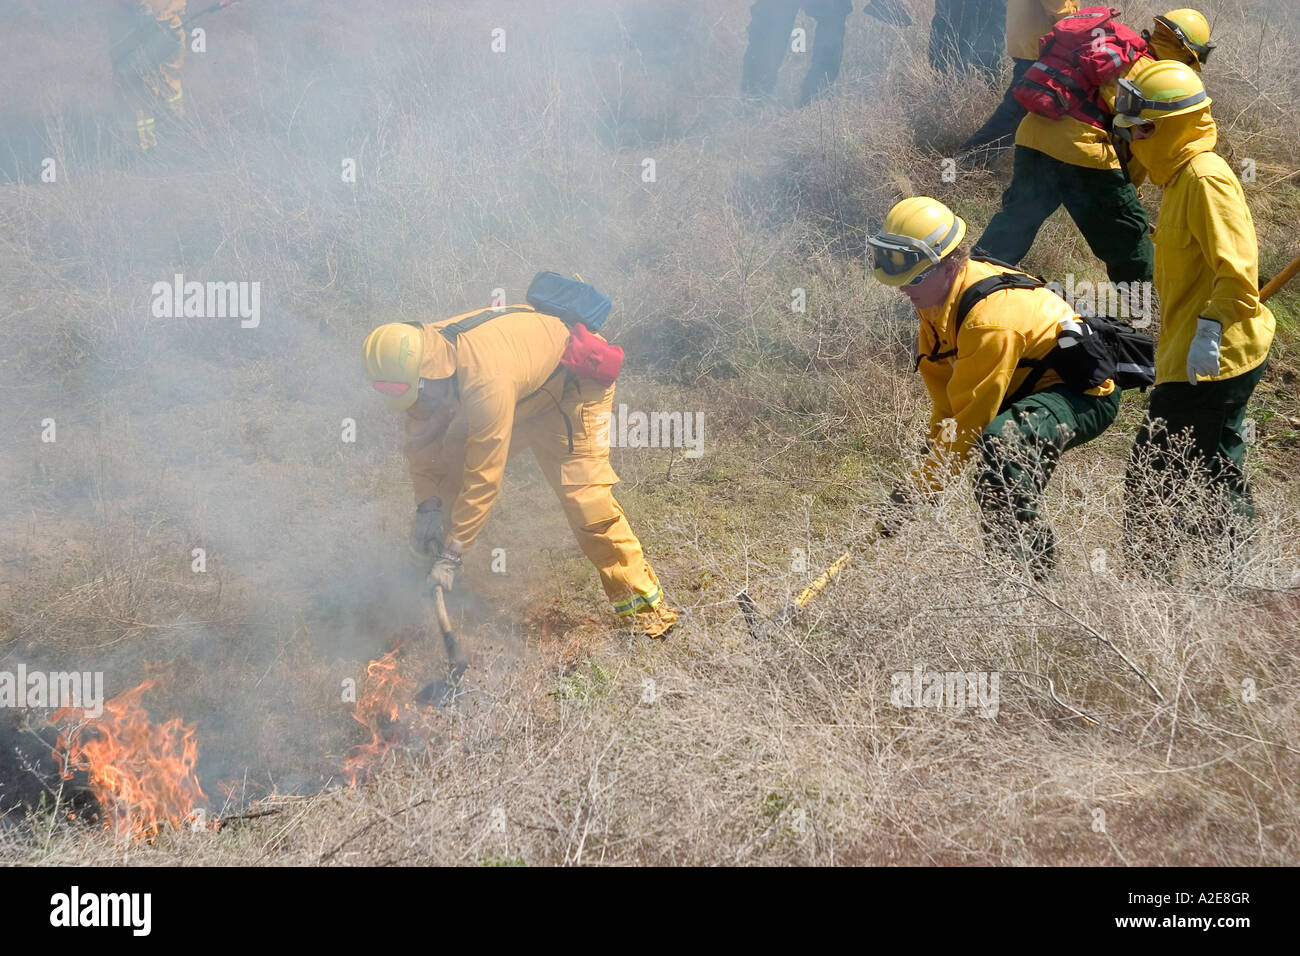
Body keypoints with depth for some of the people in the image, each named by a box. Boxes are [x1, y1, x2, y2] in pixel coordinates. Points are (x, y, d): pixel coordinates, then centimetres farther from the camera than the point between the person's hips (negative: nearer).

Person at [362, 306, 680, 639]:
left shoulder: (486, 383, -44)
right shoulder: (419, 361, -21)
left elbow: (484, 479, -39)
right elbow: (422, 438, -4)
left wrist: (451, 555, -35)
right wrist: (427, 504, -13)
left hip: (571, 384, -8)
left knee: (583, 494, -18)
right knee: (449, 464, 0)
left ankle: (639, 597, -6)